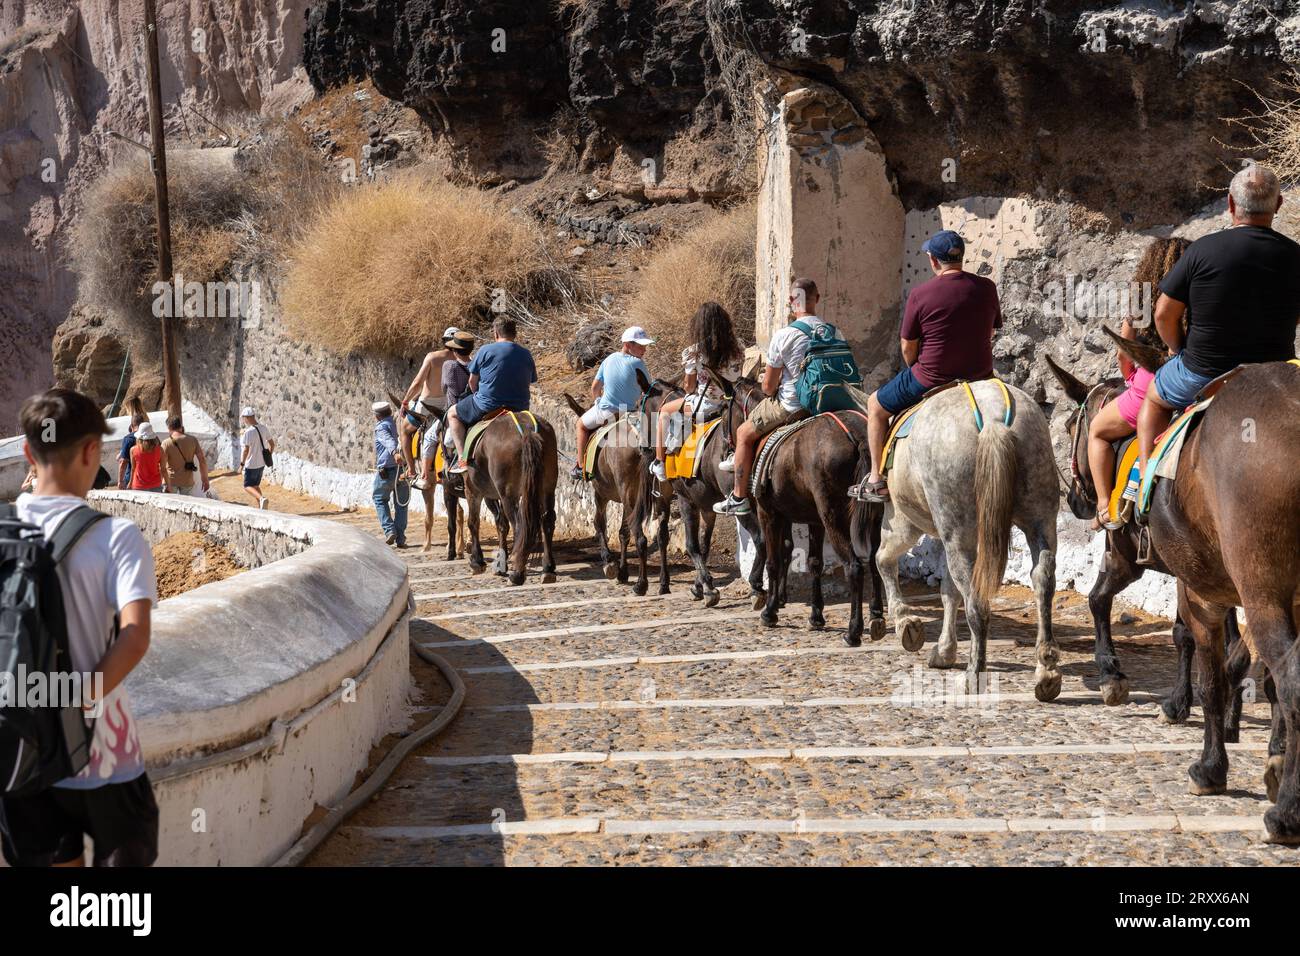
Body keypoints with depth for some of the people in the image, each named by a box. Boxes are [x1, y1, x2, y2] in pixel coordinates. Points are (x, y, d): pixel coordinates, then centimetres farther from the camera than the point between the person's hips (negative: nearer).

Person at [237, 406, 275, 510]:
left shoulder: (248, 432, -21)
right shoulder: (263, 428, 1)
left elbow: (246, 450, -24)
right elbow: (272, 444, 9)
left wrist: (242, 464, -14)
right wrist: (267, 457, 21)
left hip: (251, 465, -7)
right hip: (261, 463, 7)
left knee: (248, 487, 5)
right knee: (256, 486, 20)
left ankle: (262, 498, -20)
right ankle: (260, 508, 17)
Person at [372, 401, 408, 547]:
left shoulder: (381, 427, -6)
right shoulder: (397, 424, 13)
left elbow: (389, 440, -26)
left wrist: (395, 453, -42)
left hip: (386, 469, -5)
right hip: (402, 468, 5)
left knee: (380, 499, 13)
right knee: (401, 503, 9)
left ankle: (389, 530, -1)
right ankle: (400, 538, 7)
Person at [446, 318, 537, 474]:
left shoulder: (486, 350, -7)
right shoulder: (526, 355, 5)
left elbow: (472, 382, -1)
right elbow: (530, 382, 11)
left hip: (486, 407, -4)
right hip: (519, 409, 4)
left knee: (452, 413, 19)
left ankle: (462, 458, 5)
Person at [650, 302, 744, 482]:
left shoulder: (693, 353, -14)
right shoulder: (737, 351, -4)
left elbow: (689, 386, -6)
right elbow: (737, 379, 7)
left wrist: (685, 386, 16)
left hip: (704, 406, -4)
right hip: (731, 404, 4)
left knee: (664, 411, 21)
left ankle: (659, 464, 21)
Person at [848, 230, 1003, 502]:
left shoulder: (920, 294, -14)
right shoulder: (986, 288, -2)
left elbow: (908, 347, -6)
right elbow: (990, 332, 10)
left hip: (930, 380, -4)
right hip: (979, 375, 4)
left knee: (875, 405, 20)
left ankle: (877, 480, 20)